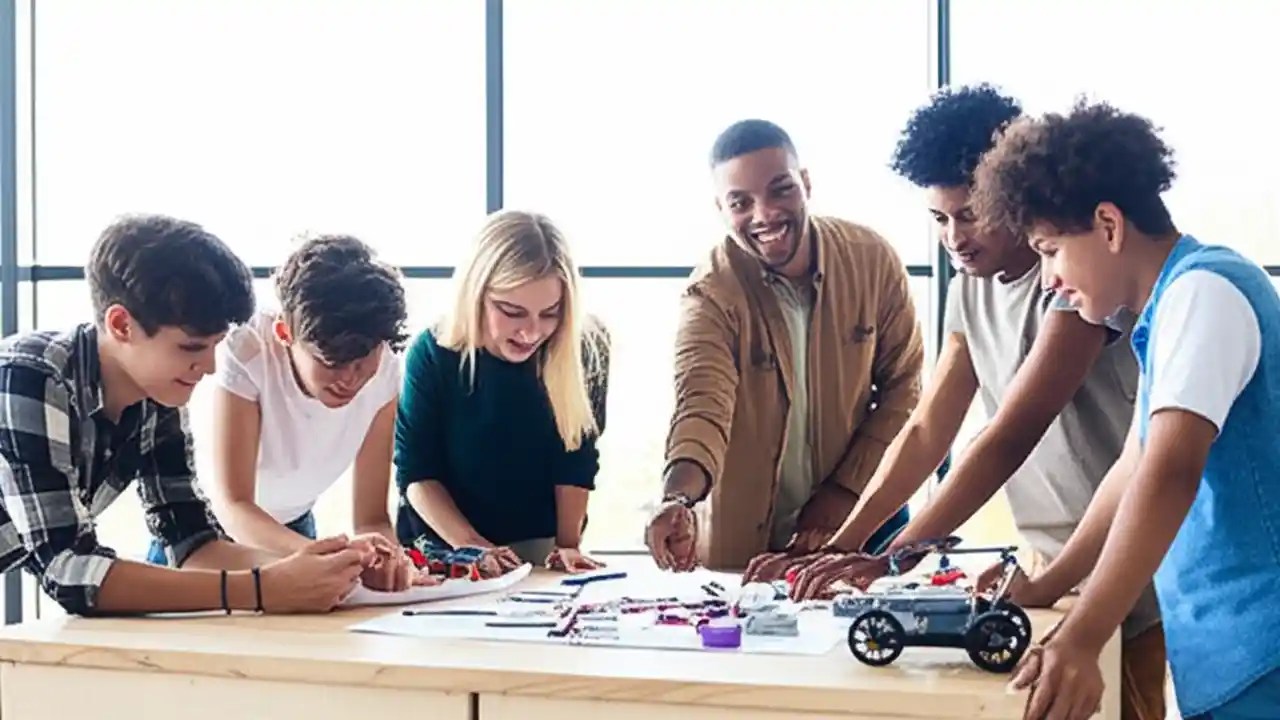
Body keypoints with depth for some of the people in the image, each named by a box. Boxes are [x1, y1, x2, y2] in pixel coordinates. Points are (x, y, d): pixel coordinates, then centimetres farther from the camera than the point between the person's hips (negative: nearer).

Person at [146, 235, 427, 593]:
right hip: (206, 531, -1)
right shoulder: (247, 353, -28)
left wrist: (390, 561, -39)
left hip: (292, 530, 2)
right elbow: (232, 506, -32)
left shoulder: (383, 368, -18)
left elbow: (371, 517, -16)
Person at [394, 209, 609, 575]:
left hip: (539, 547, 1)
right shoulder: (433, 353, -12)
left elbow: (575, 463, -6)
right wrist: (472, 546, -21)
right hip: (441, 549, 0)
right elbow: (417, 473, -10)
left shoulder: (585, 349, -11)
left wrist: (568, 545, -16)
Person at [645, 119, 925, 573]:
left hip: (864, 521, 2)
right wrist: (678, 499, -52)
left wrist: (846, 490, -11)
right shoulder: (711, 296, -18)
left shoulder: (872, 259, -10)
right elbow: (702, 406, -33)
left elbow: (902, 386, -2)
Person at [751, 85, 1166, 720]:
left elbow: (1010, 439, -26)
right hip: (1050, 562, 7)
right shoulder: (971, 285, 5)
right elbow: (926, 432, 6)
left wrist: (892, 559, -30)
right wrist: (840, 547, -4)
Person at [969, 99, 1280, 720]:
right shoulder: (1171, 306, 17)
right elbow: (1135, 470, 24)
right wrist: (1042, 587, 24)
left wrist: (1079, 641, -32)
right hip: (1228, 645, 10)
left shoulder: (1203, 290, -15)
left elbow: (1170, 474, -26)